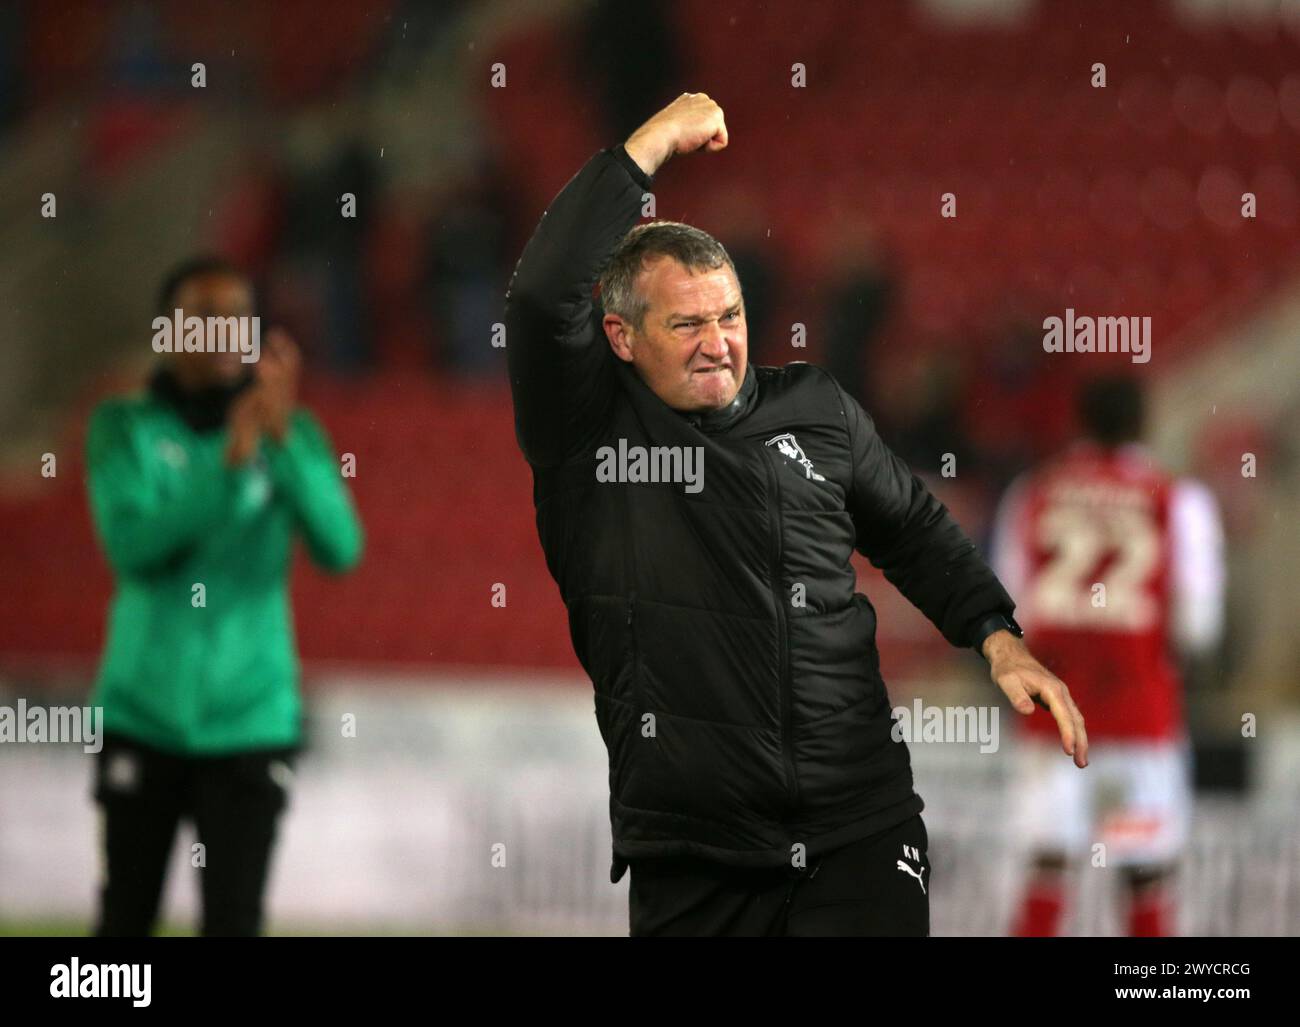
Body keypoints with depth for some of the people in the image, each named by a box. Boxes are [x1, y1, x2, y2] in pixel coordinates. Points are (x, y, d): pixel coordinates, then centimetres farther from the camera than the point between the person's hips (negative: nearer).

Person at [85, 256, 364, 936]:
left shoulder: (294, 434, 3)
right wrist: (229, 467, -25)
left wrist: (285, 438, -24)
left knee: (233, 923, -7)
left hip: (249, 720, 0)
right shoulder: (123, 428, 0)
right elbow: (131, 544, -14)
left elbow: (340, 547, -11)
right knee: (126, 922, 7)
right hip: (143, 717, 0)